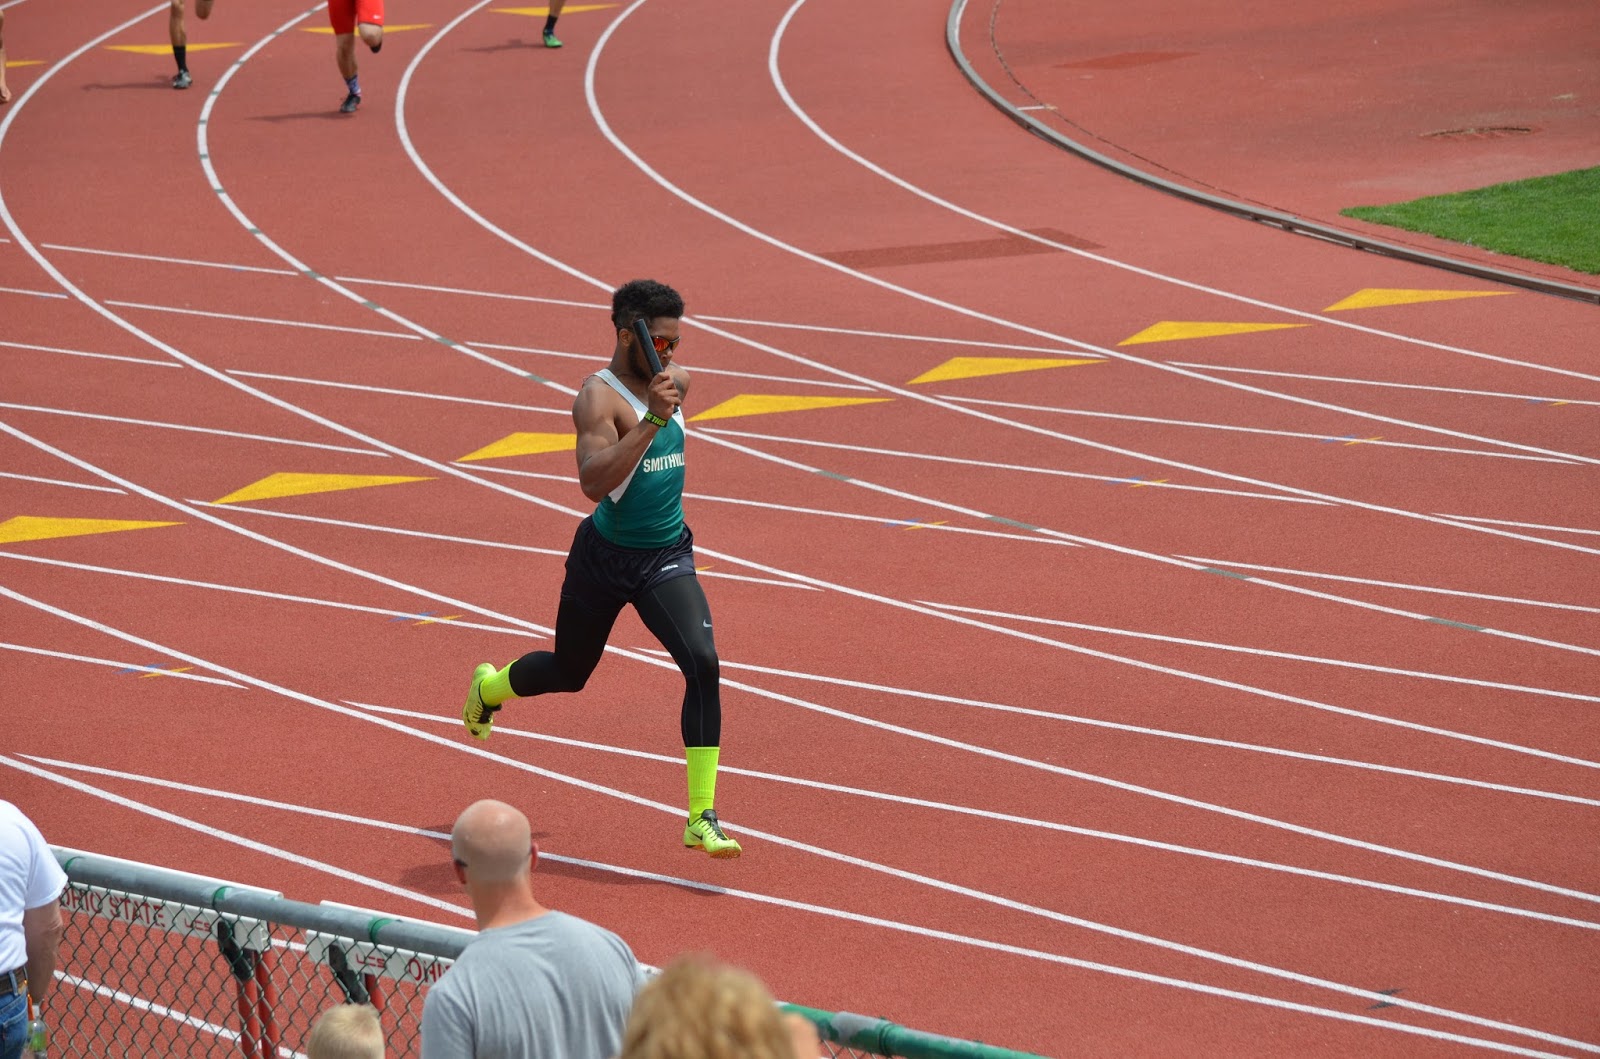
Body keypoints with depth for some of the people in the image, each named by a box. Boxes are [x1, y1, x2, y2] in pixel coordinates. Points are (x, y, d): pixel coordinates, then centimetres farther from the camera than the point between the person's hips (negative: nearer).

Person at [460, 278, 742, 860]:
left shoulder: (675, 382, 1)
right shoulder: (599, 397, -21)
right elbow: (593, 483, -38)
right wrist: (651, 419, -43)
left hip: (667, 556, 4)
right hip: (605, 556, -4)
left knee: (703, 663, -19)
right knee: (568, 672, 17)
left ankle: (702, 818, -16)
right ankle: (489, 687, 55)